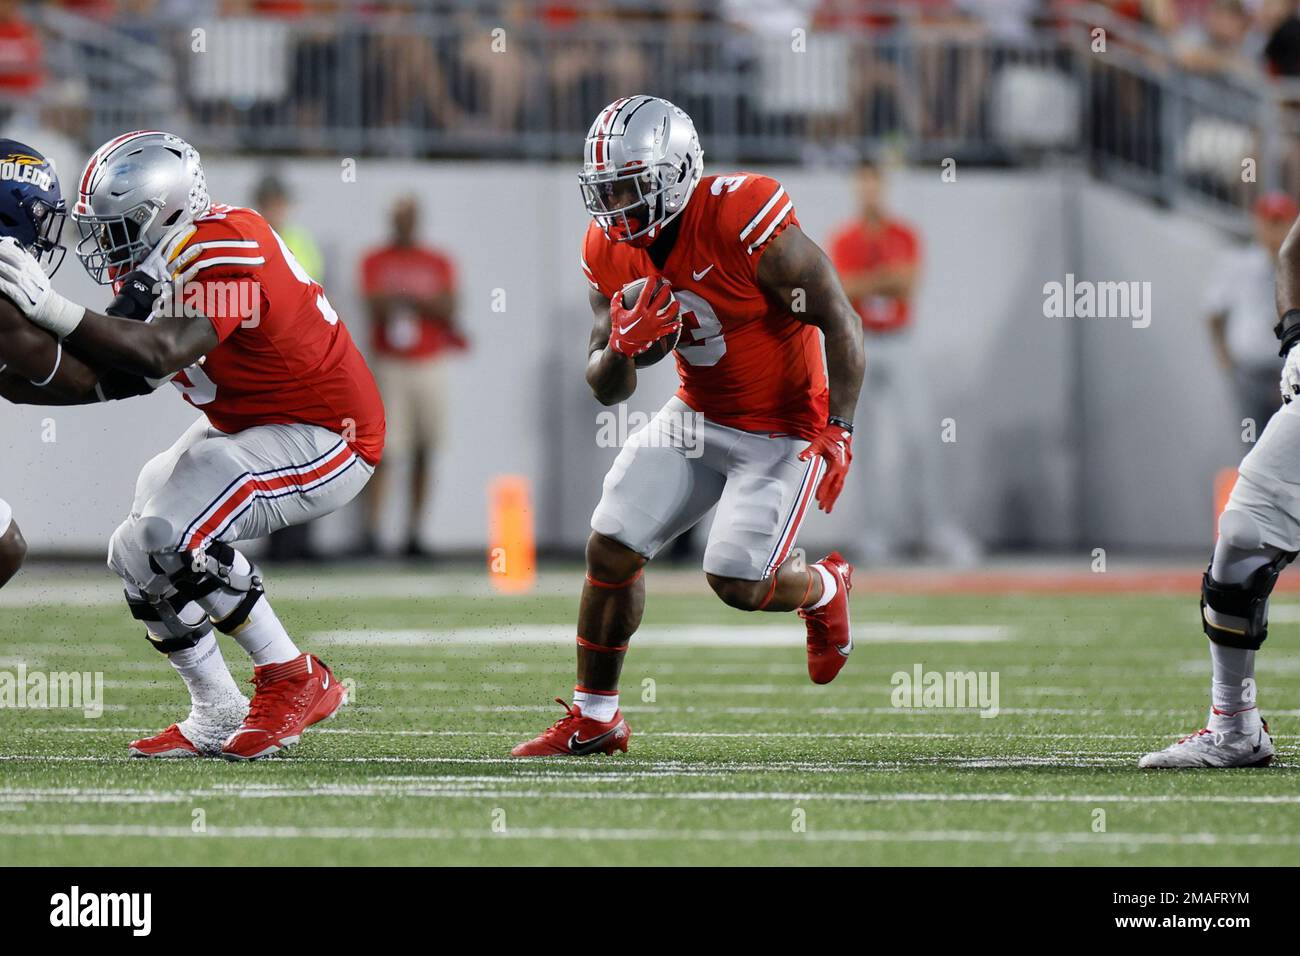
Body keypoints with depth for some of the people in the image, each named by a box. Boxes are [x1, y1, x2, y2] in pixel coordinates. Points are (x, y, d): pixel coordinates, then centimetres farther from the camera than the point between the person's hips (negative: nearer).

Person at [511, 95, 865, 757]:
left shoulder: (743, 220, -28)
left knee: (738, 582, -13)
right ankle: (593, 718, 12)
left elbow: (840, 324, -21)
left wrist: (837, 430, -25)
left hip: (783, 429, -6)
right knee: (610, 549, -4)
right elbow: (606, 390, 1)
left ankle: (825, 589, 24)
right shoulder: (611, 252, -6)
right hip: (697, 416, 6)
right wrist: (621, 348, -22)